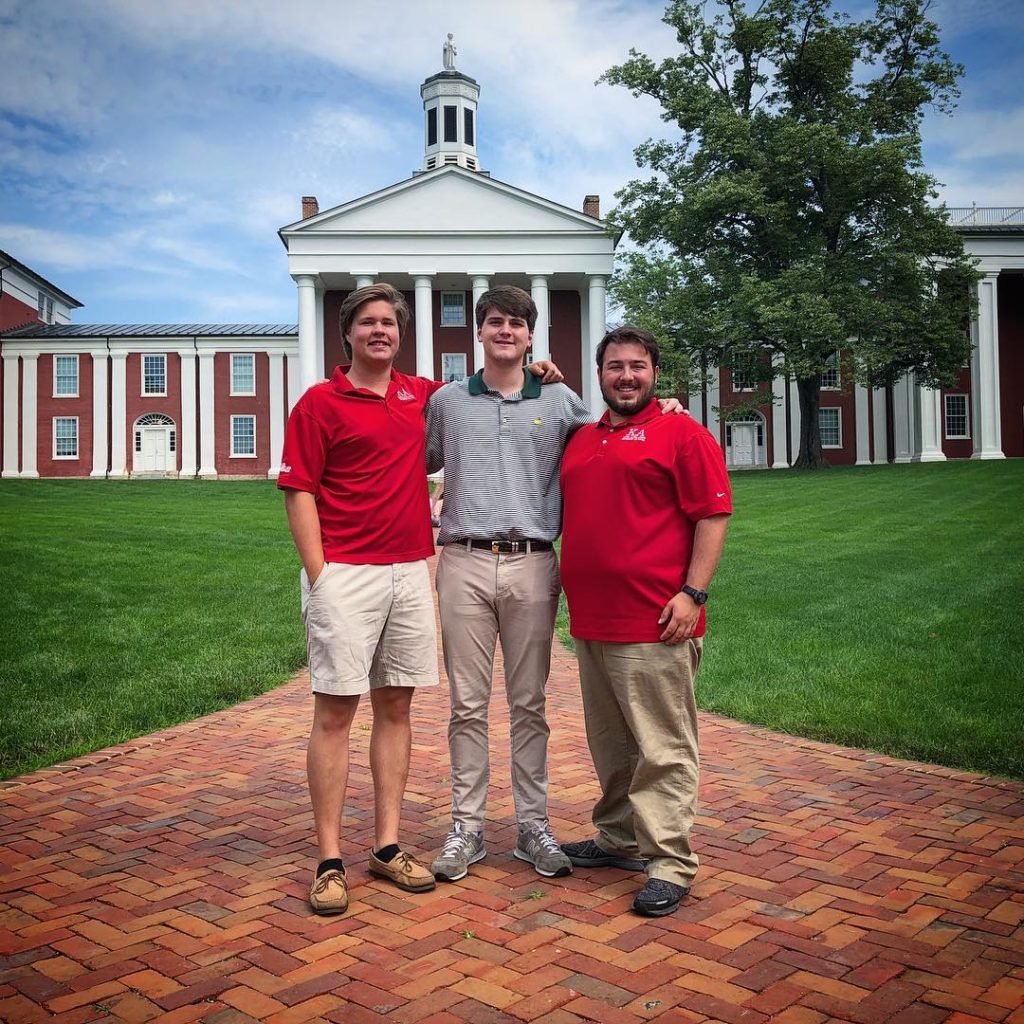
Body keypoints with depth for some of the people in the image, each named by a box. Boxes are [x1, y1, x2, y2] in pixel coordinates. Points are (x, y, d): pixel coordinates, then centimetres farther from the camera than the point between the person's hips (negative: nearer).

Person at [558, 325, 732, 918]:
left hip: (653, 623, -7)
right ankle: (618, 841, 32)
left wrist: (693, 592, -15)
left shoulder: (681, 434, -3)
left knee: (663, 748, -2)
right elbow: (571, 518, 29)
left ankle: (670, 863, 7)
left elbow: (714, 516, -9)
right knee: (611, 745, 18)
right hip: (592, 621, 7)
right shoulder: (582, 440, 17)